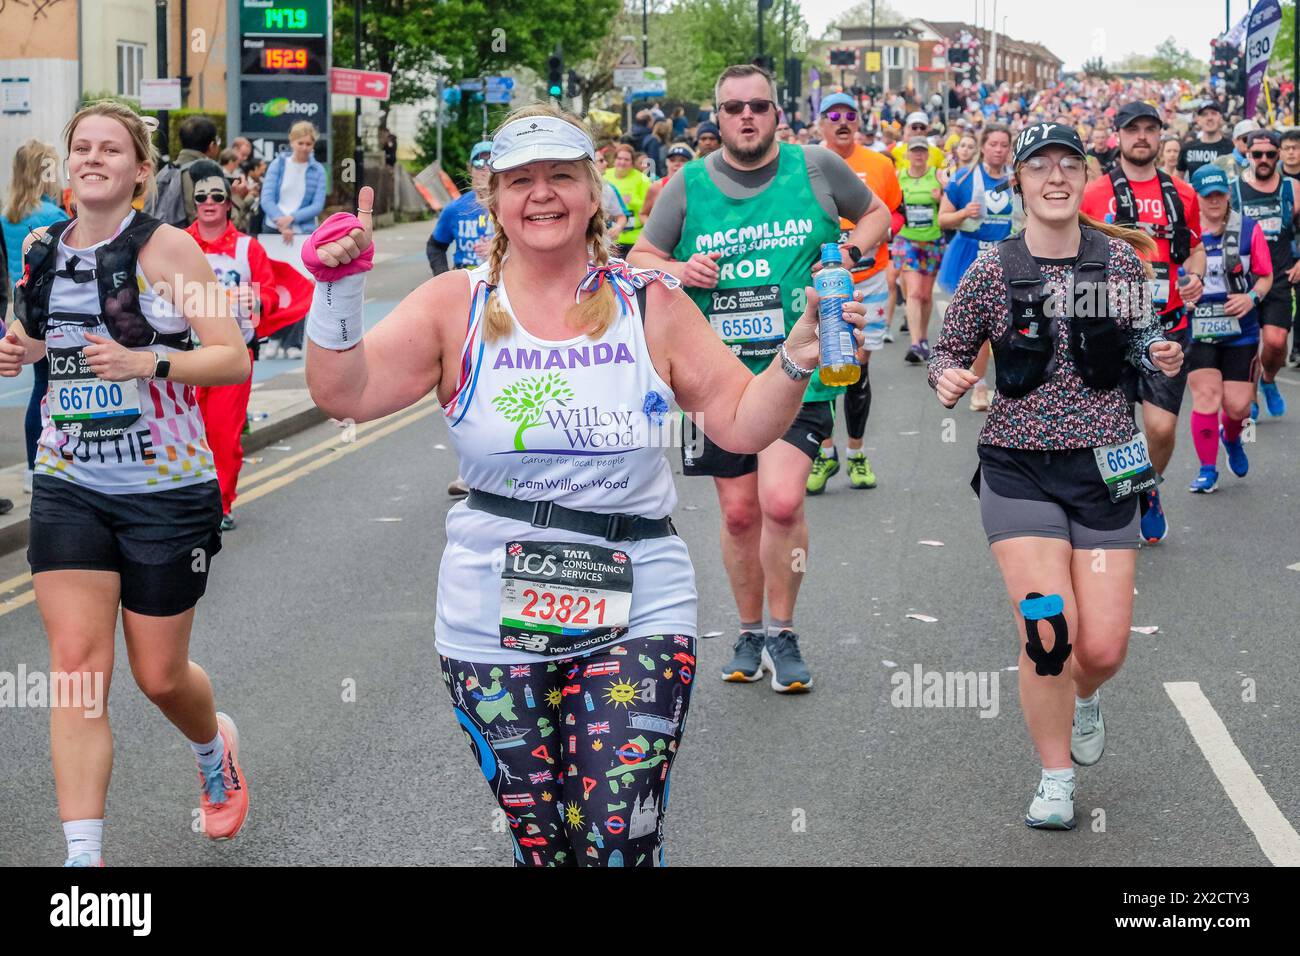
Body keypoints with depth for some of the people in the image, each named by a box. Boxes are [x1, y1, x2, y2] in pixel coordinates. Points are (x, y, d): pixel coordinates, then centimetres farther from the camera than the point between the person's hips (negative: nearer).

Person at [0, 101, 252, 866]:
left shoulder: (166, 248, -8)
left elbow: (234, 358, -12)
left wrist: (147, 363, -27)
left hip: (167, 489, -3)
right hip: (68, 487, 3)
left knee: (159, 675, 8)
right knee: (77, 665, -9)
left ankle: (215, 746, 44)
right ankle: (84, 854, -7)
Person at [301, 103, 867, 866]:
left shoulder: (652, 304, 2)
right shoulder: (457, 305, 1)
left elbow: (743, 424, 3)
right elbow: (346, 394, -7)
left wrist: (799, 358, -13)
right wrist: (340, 287, -19)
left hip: (636, 613, 0)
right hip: (493, 623, 1)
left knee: (619, 843, -10)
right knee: (539, 842, 9)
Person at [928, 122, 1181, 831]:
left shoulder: (1121, 258, 0)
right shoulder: (992, 272, -5)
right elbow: (948, 350, 5)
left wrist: (1158, 355, -7)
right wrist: (948, 378, -17)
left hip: (1103, 466, 2)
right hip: (1019, 468, -2)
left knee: (1103, 649, -2)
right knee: (1048, 633, -14)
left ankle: (1085, 698, 38)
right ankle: (1056, 780, 10)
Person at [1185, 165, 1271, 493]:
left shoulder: (1249, 229, 0)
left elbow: (1266, 276, 6)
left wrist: (1252, 297, -12)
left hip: (1240, 330, 1)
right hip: (1197, 330, -1)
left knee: (1237, 404, 0)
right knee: (1206, 397, -10)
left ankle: (1231, 438, 38)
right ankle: (1207, 470, 7)